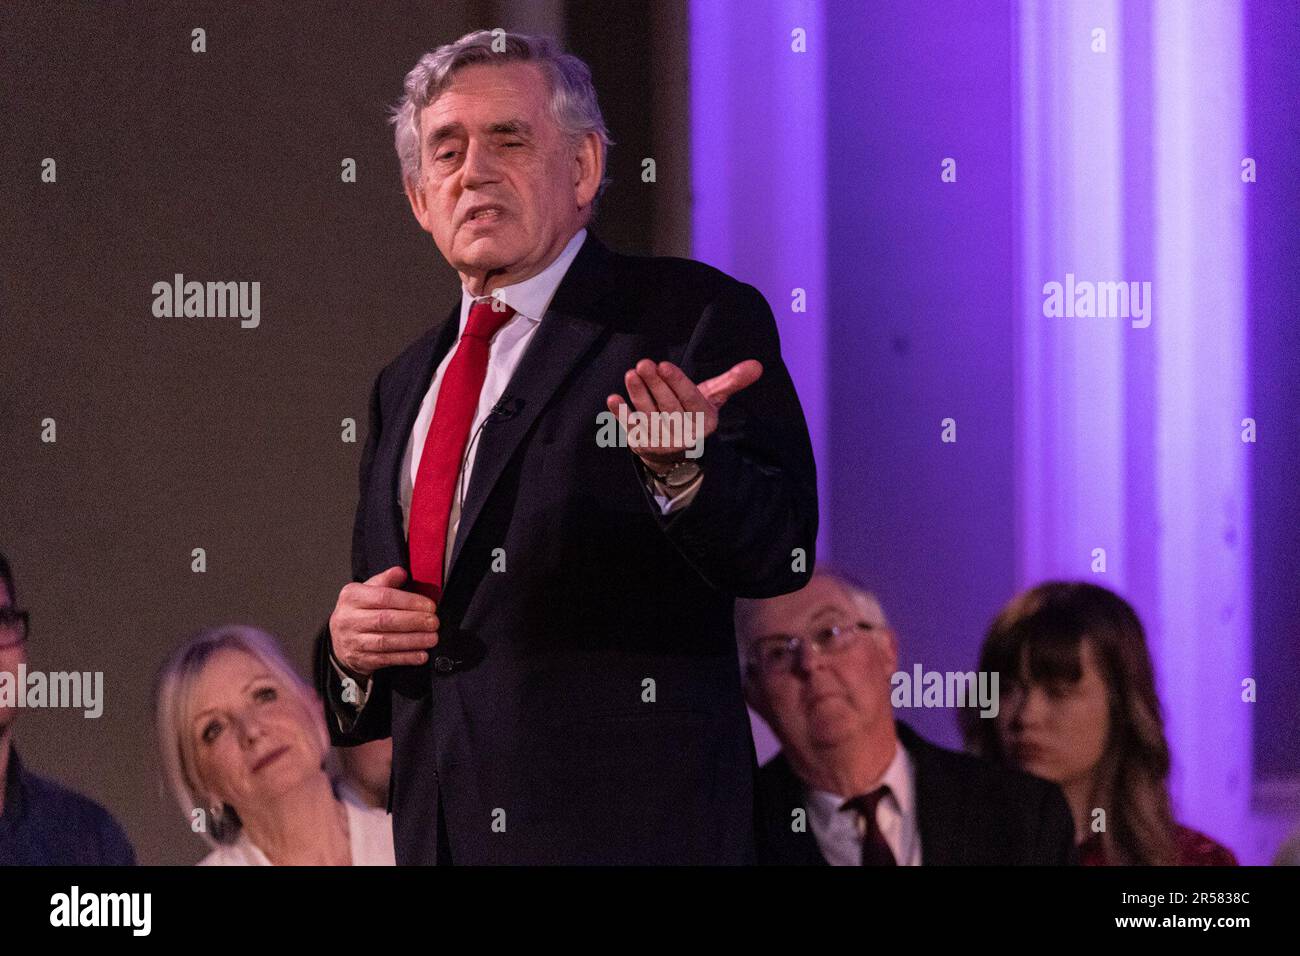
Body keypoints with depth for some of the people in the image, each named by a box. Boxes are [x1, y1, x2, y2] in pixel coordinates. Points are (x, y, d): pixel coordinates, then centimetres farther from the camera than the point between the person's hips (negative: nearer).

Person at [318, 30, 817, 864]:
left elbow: (779, 552, -14)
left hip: (631, 828, -6)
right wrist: (352, 647, 3)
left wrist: (682, 467, -33)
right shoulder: (406, 386, 18)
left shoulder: (696, 319, -2)